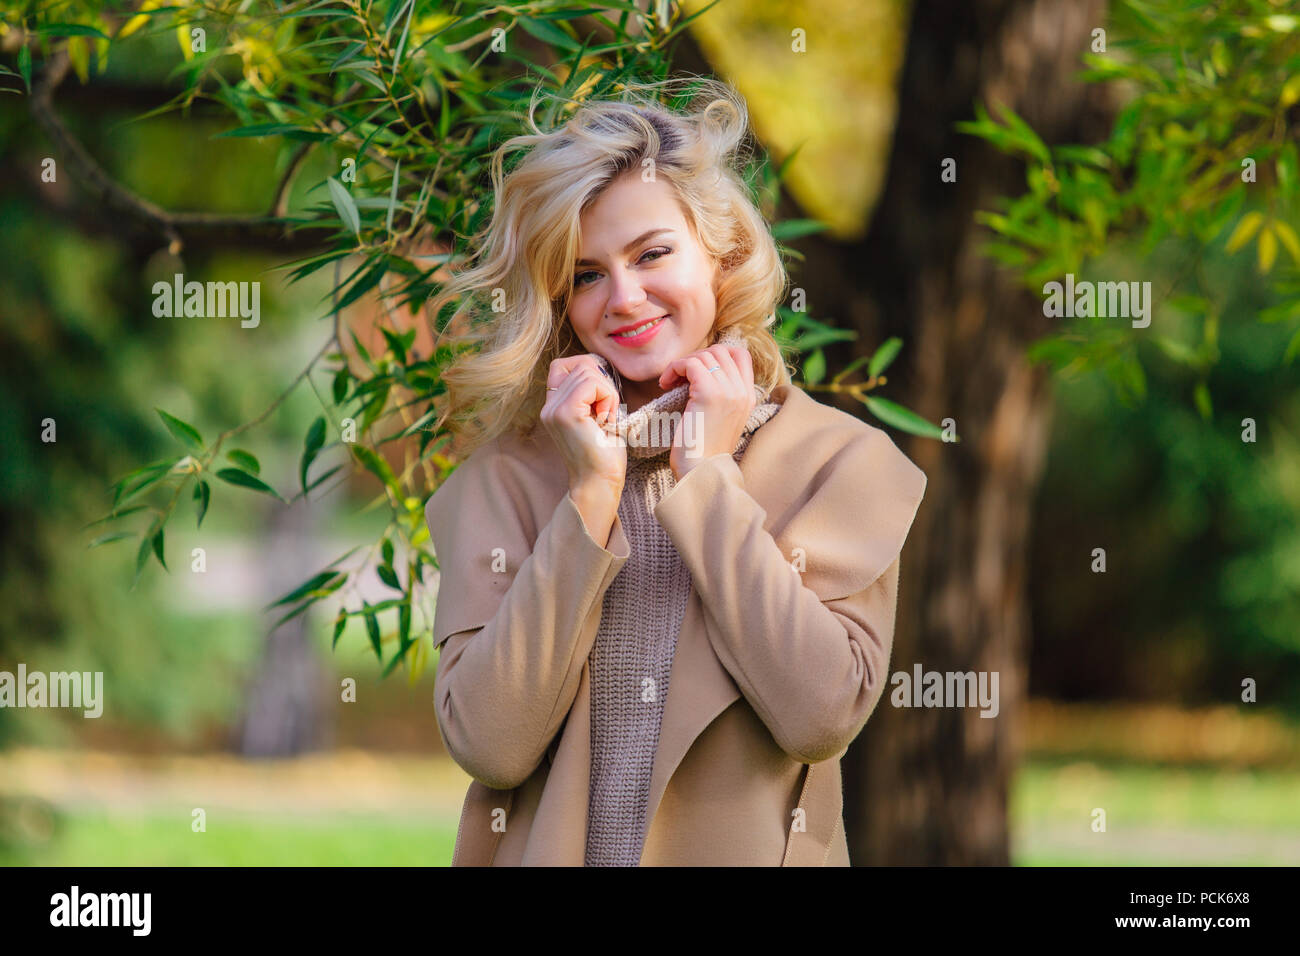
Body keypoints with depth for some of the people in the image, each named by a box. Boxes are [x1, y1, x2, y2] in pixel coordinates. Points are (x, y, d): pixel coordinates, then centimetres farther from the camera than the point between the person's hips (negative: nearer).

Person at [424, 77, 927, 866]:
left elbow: (820, 718, -10)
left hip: (746, 851, 0)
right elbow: (489, 748, -7)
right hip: (546, 851, 1)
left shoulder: (845, 465, 2)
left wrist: (708, 478, -6)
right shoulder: (501, 482, 4)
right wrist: (592, 497, -8)